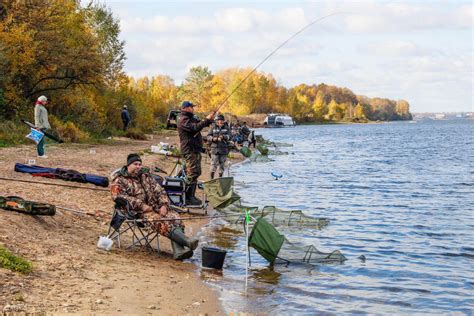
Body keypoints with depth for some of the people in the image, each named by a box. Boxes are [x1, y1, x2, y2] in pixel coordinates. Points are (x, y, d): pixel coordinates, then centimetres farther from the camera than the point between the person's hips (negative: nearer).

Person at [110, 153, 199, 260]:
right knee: (158, 220, -32)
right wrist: (141, 205, -17)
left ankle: (178, 250, -41)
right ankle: (187, 241, -48)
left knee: (174, 217, -23)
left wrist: (164, 205, -2)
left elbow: (160, 191, 19)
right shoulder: (119, 180, 8)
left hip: (155, 207, 6)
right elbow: (119, 196, -10)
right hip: (138, 211, -5)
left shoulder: (146, 176, 25)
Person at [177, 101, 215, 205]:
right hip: (190, 150, -11)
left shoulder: (191, 118, 20)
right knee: (192, 174, -12)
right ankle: (188, 197, -10)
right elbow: (195, 127, -26)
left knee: (196, 173, 14)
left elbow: (200, 124, 22)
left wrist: (210, 120, 4)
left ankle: (191, 196, 20)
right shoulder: (183, 120, -13)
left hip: (195, 150, 11)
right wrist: (207, 119, -21)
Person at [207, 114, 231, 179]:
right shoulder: (213, 127, 4)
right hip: (215, 148, -2)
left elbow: (229, 136, -2)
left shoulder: (226, 127, 8)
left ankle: (220, 178, 16)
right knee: (213, 164, -8)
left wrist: (223, 137, -20)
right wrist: (213, 138, -18)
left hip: (223, 149, 2)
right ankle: (211, 178, 0)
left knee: (222, 164, 6)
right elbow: (208, 136, 2)